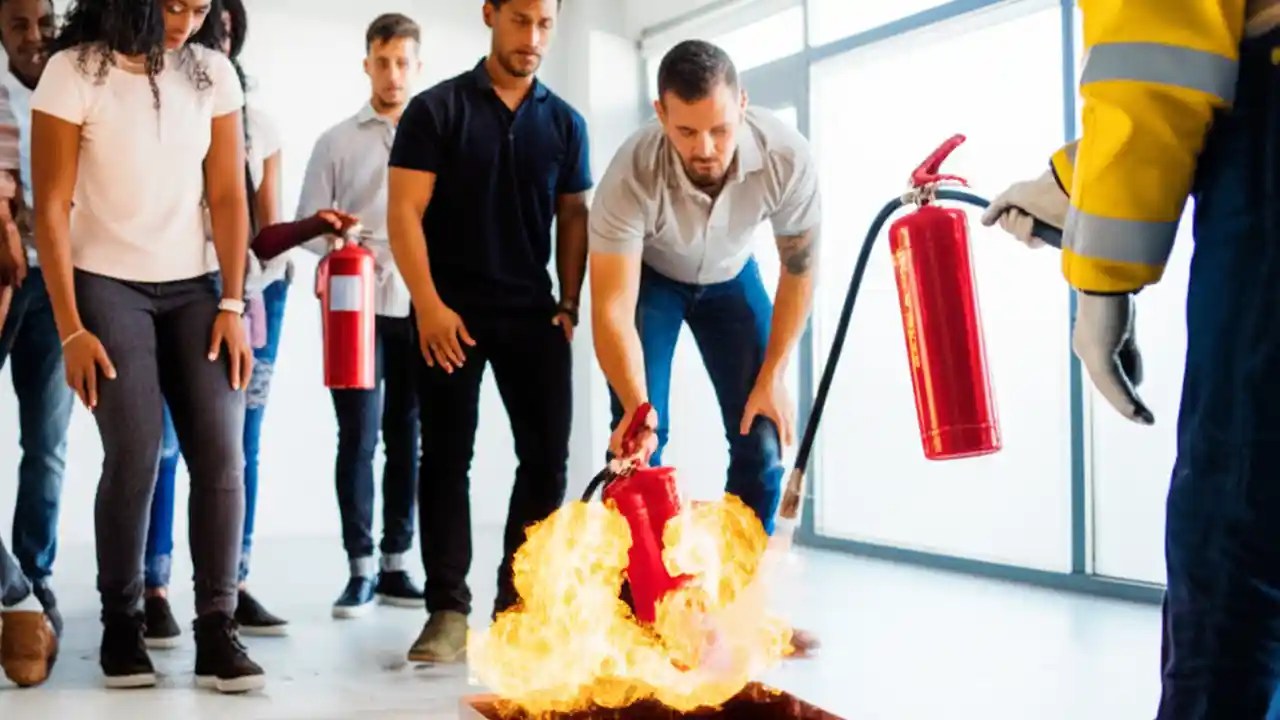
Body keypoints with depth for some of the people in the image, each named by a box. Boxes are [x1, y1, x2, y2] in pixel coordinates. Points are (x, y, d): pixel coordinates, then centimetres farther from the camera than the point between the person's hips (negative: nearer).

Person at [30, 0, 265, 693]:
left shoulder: (213, 72, 2)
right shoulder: (75, 72, -8)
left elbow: (227, 196, 2)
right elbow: (51, 209, -8)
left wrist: (232, 305, -4)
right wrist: (71, 329, -11)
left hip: (194, 287, 3)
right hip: (107, 285, -3)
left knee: (222, 455, -6)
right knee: (135, 456, -11)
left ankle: (216, 628, 2)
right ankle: (120, 624, 8)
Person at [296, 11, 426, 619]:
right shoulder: (336, 142, 7)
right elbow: (307, 222, 5)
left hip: (419, 307, 1)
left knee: (408, 438, 6)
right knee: (358, 437, -2)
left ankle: (395, 566, 15)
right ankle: (360, 570, 5)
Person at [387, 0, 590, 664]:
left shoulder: (565, 123, 9)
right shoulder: (437, 109, -1)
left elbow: (574, 218, 14)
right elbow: (404, 212, -6)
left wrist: (569, 303, 4)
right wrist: (428, 304, -14)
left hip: (533, 313, 3)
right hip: (453, 312, -3)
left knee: (547, 457, 0)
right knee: (447, 458, 0)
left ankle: (517, 603, 12)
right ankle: (448, 610, 7)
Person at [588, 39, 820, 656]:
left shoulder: (787, 157, -33)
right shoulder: (632, 175, -39)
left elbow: (799, 267, -15)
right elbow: (611, 309, -37)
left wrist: (773, 376, -15)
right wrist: (635, 408, -51)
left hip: (730, 277, 2)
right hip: (648, 276, -2)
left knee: (763, 436, -5)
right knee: (641, 440, -15)